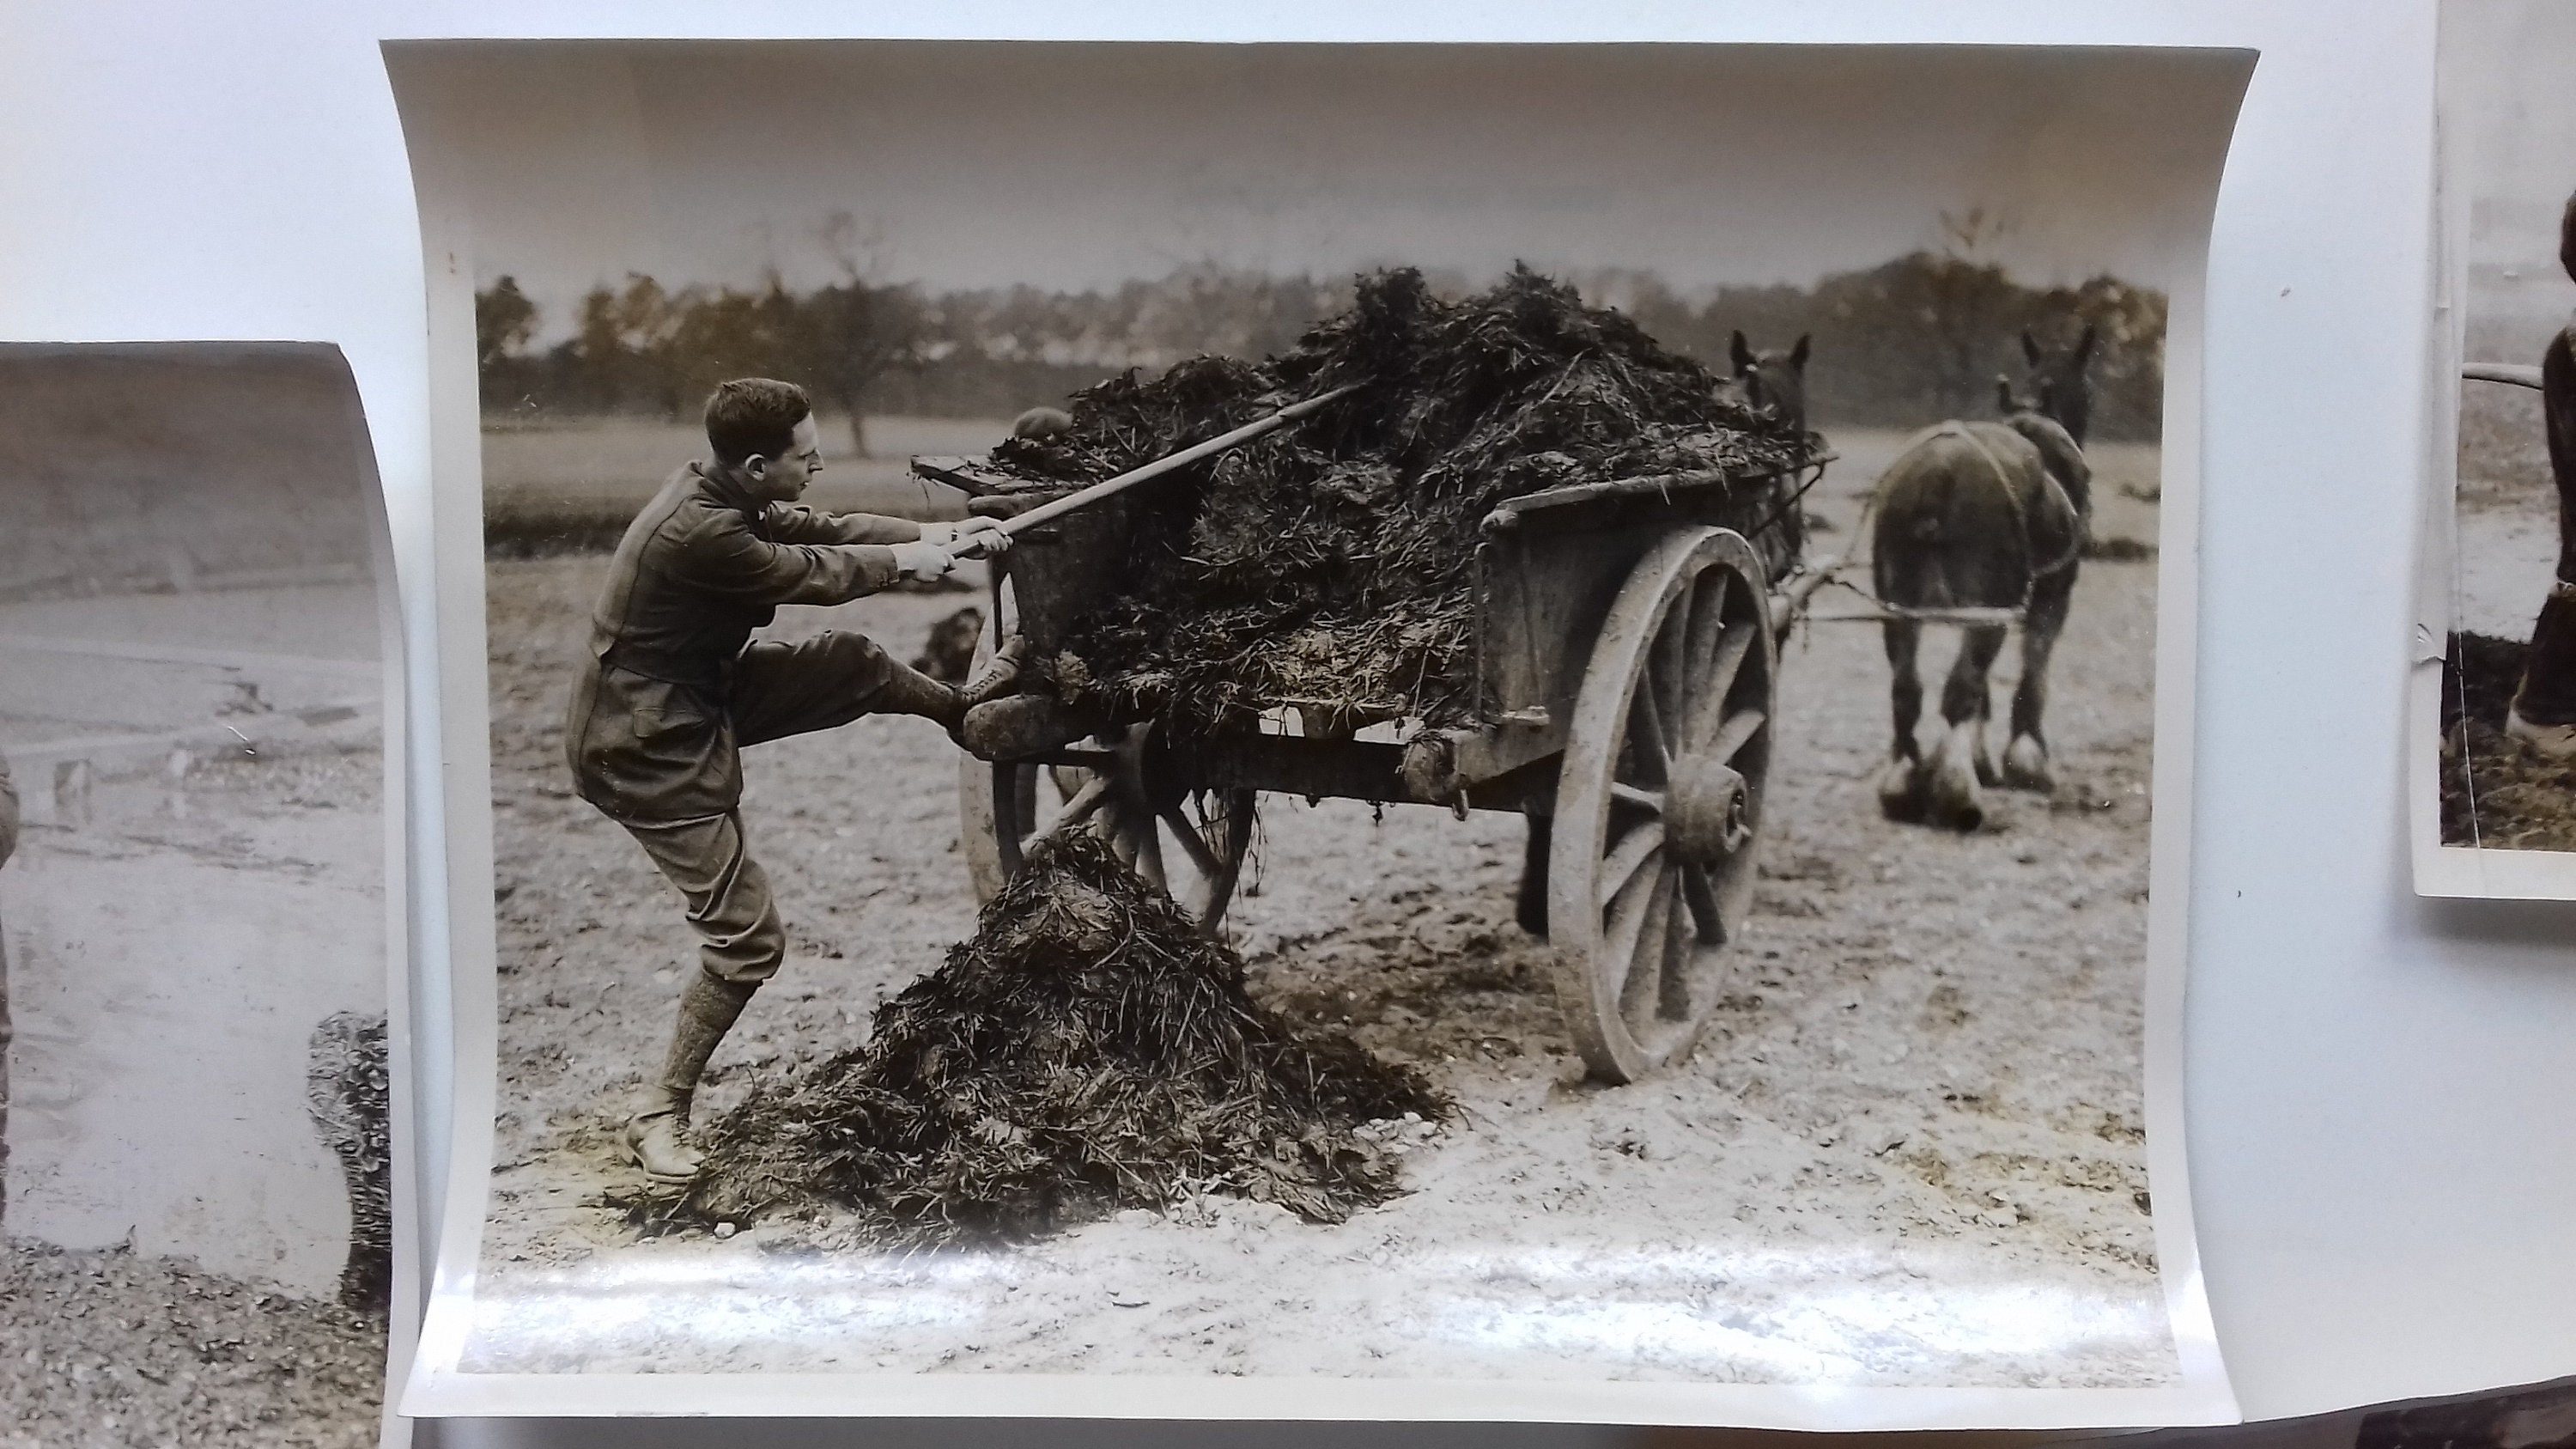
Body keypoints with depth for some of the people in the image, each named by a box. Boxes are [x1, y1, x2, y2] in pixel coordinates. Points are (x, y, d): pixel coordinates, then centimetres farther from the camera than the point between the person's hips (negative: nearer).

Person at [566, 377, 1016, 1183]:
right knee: (747, 939, -5)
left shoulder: (722, 494, -3)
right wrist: (905, 559, 0)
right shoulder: (699, 530, -31)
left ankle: (960, 706, 47)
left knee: (855, 666, 15)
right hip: (650, 749, -9)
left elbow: (819, 529, 9)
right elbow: (810, 574, -17)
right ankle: (659, 1116, 9)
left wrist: (936, 535, 3)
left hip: (699, 698, 9)